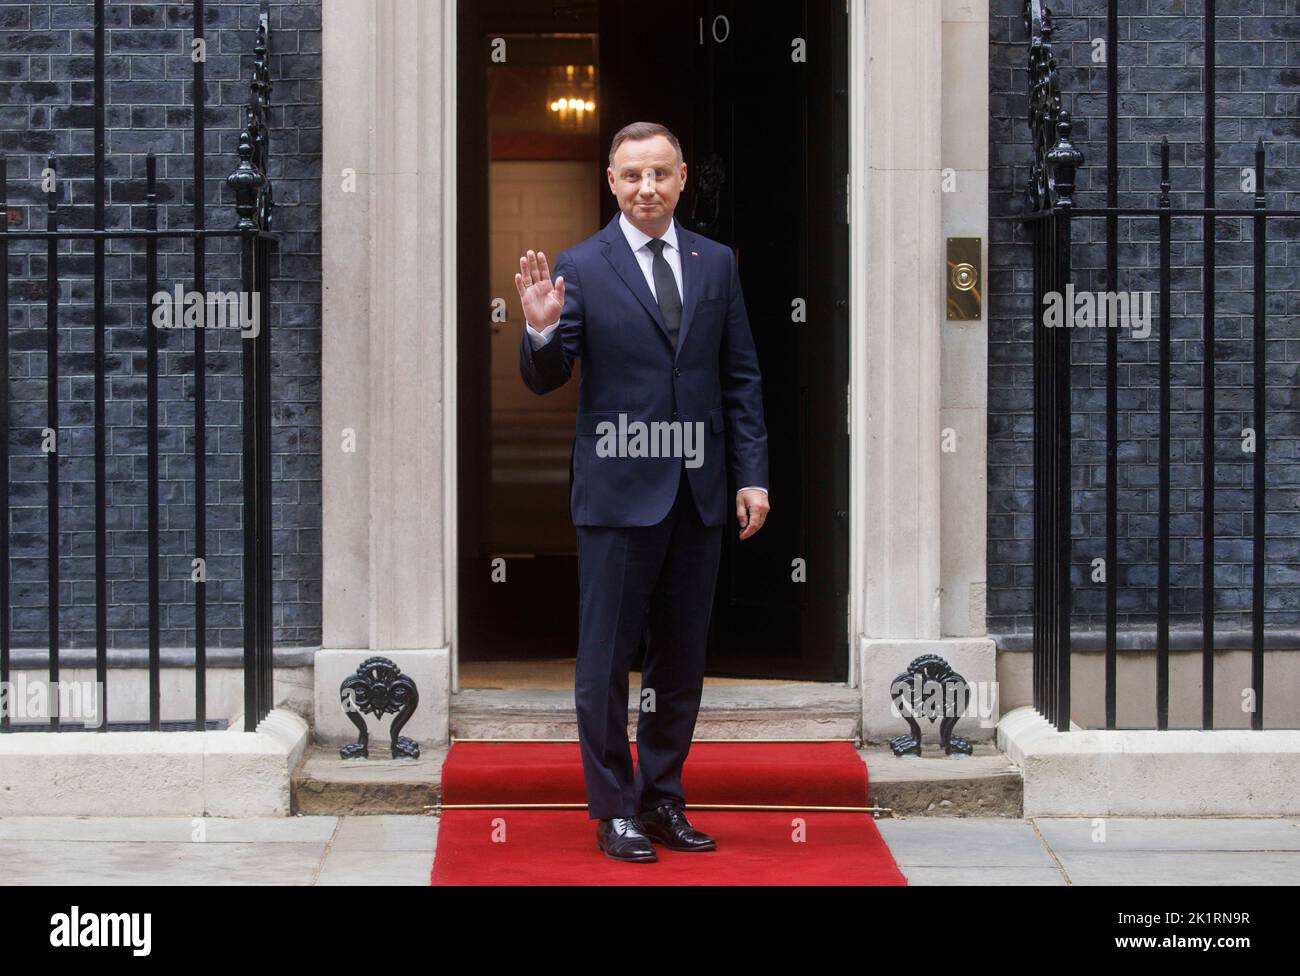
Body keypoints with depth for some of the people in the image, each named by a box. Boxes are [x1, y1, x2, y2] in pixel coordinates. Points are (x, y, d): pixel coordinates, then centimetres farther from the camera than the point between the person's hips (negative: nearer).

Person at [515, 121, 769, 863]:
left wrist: (753, 475, 3)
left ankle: (664, 800, 22)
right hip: (619, 494, -4)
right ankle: (615, 809, 14)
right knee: (606, 659, 3)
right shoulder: (581, 268, -3)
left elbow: (741, 377, 10)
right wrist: (542, 330, -26)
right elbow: (546, 380, -5)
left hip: (698, 495, 4)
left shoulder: (716, 263, 9)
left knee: (683, 659, 11)